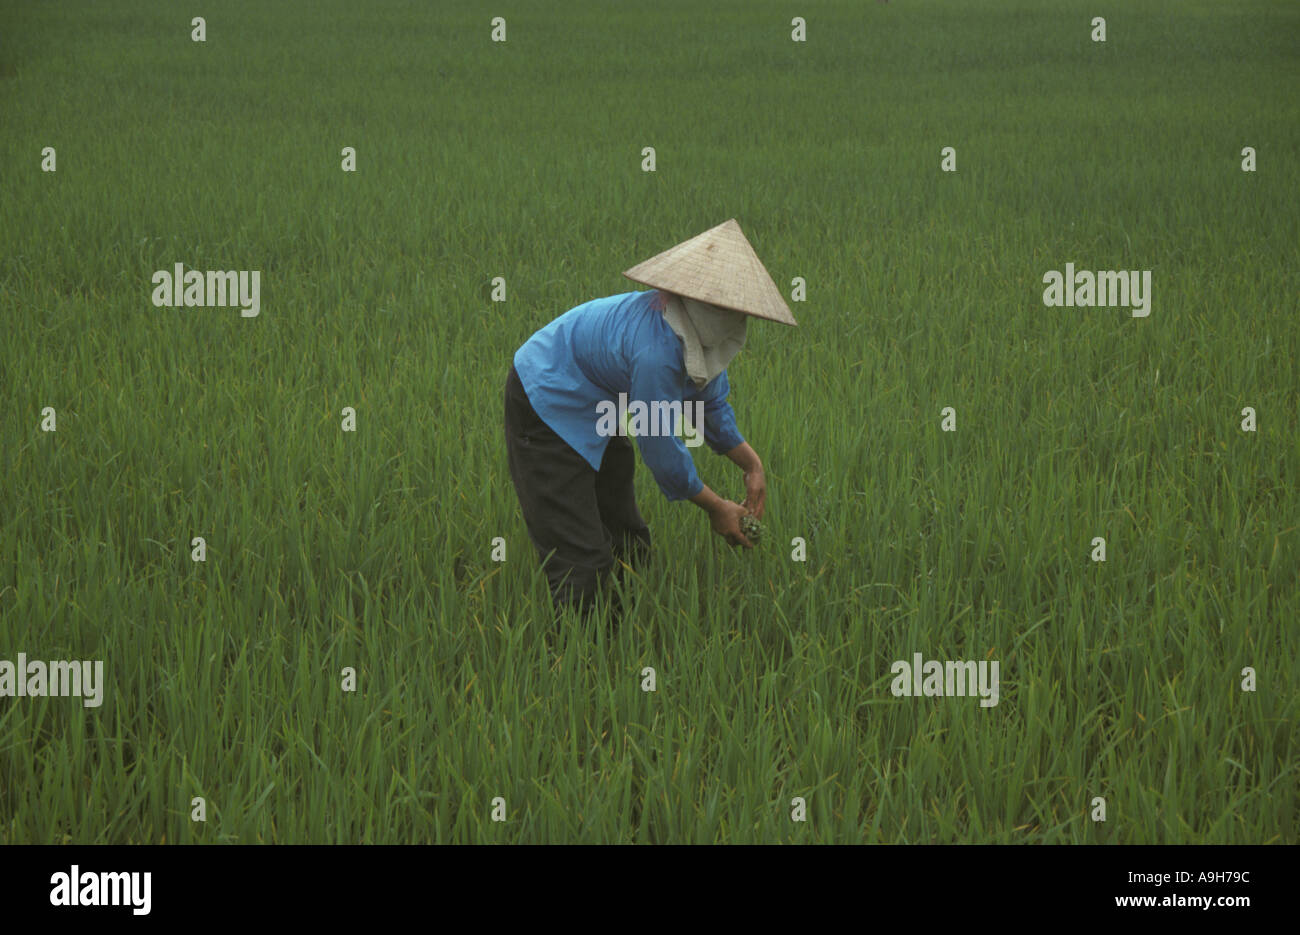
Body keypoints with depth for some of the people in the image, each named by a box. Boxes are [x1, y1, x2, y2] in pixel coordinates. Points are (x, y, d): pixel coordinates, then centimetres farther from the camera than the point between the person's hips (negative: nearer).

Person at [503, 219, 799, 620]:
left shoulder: (700, 334, -7)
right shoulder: (657, 349, -36)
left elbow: (712, 404, 12)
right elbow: (660, 446, -26)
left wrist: (752, 465, 5)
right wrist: (716, 508, -15)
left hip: (592, 414, 10)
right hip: (547, 406, -10)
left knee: (626, 541, 13)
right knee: (581, 559, -12)